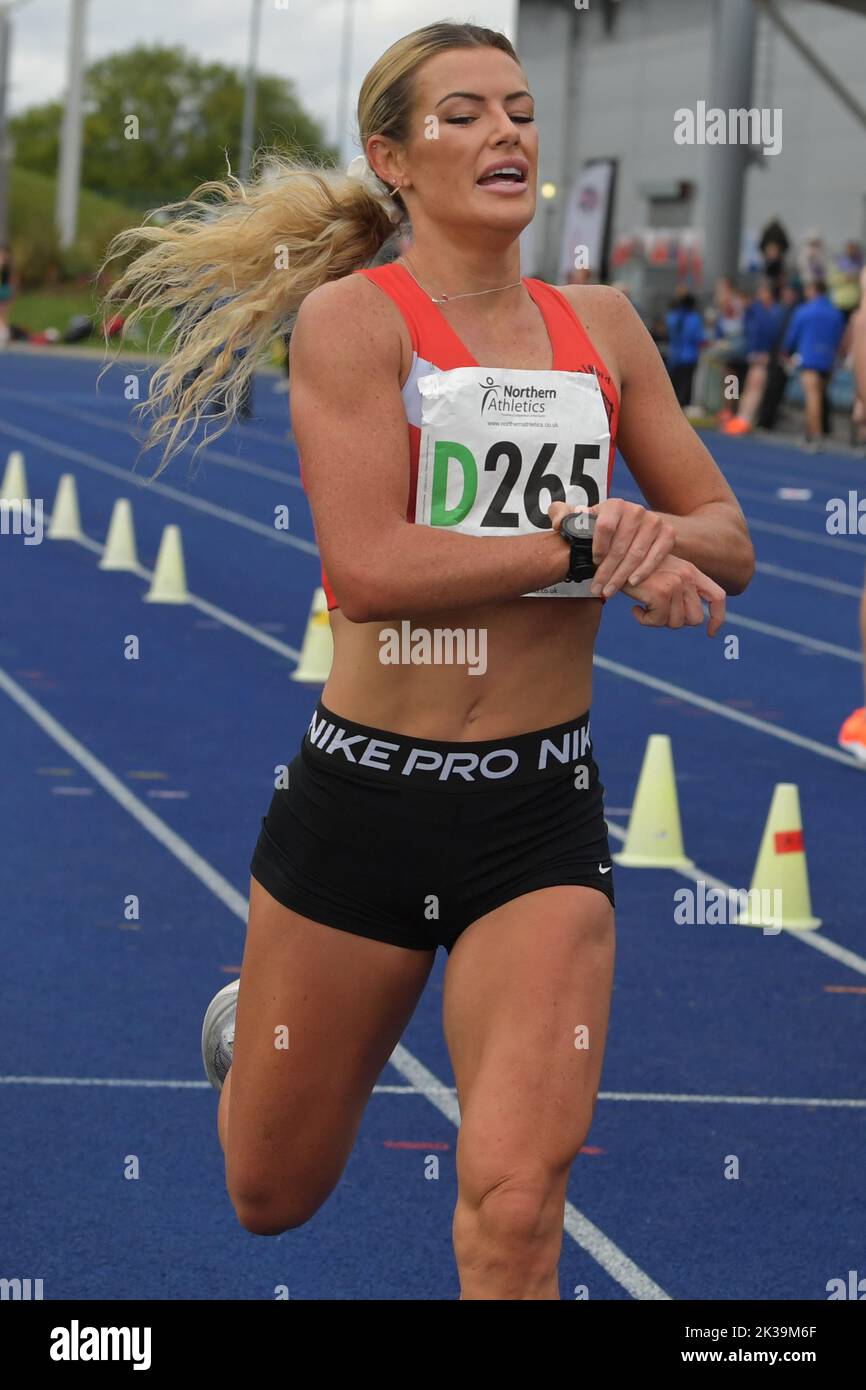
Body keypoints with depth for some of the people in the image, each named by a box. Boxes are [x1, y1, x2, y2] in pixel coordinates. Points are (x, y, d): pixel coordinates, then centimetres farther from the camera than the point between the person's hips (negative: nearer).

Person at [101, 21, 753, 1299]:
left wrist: (659, 535, -12)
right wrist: (586, 546, -19)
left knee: (516, 1196, -15)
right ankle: (247, 1029, 52)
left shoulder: (600, 327, 6)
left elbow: (726, 542, 10)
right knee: (273, 1198, 17)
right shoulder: (352, 317, -8)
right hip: (364, 796, -2)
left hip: (543, 811, 2)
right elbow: (369, 563, -19)